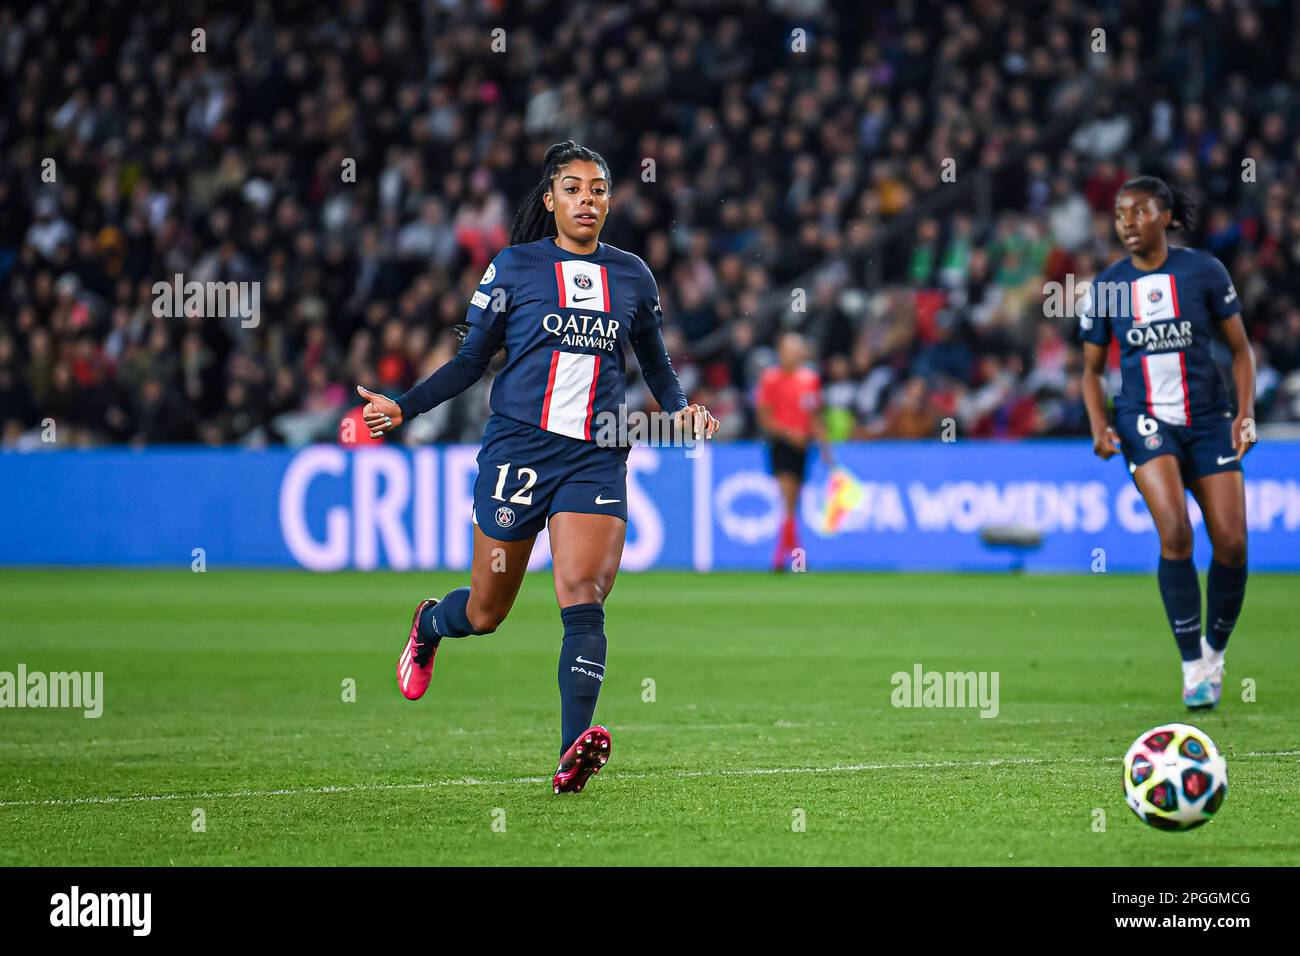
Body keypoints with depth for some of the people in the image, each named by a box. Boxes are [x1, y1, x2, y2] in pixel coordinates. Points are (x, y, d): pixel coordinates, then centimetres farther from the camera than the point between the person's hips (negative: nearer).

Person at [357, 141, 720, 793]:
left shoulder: (632, 276, 11)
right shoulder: (515, 267, 3)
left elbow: (656, 365, 23)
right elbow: (472, 360, 8)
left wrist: (681, 409, 3)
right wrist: (402, 407, -3)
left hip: (596, 458, 1)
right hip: (519, 446, -1)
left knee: (583, 596, -18)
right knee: (485, 613, 7)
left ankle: (573, 754, -27)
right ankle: (427, 625, 44)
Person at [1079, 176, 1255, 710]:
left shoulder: (1203, 271, -1)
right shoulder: (1108, 287, 2)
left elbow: (1240, 348, 6)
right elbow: (1092, 369, 12)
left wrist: (1246, 410, -6)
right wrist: (1100, 427, -3)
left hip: (1208, 419, 1)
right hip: (1145, 422, -1)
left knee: (1231, 544, -7)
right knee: (1175, 534, -22)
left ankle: (1215, 650, 19)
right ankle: (1194, 668, -16)